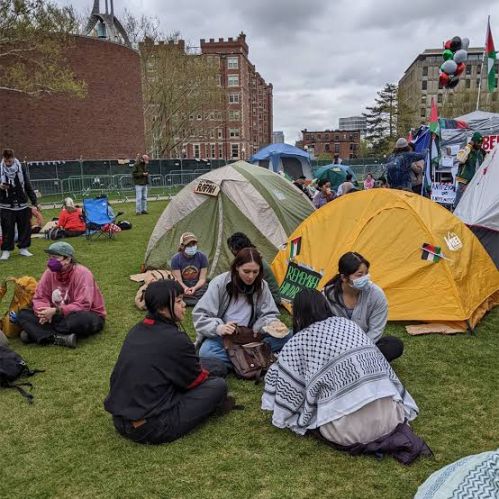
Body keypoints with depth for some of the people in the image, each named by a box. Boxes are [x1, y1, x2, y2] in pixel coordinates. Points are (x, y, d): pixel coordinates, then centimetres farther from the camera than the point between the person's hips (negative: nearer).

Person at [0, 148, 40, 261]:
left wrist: (34, 201, 6)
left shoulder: (21, 168, 2)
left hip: (22, 205, 1)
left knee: (25, 228, 6)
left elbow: (28, 186, 7)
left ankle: (23, 249, 19)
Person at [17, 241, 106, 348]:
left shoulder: (82, 273, -19)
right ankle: (58, 338, -31)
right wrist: (44, 312, -23)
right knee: (23, 314, -10)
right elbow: (40, 297, -1)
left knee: (83, 319, -41)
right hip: (58, 315, 6)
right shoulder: (50, 272, -2)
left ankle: (35, 333, -22)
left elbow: (82, 306, -26)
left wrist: (55, 311, -30)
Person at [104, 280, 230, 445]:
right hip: (150, 429, -8)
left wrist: (199, 371, 21)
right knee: (218, 385, -1)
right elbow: (196, 379, -1)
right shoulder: (176, 340, -17)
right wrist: (205, 373, 22)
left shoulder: (136, 330, 6)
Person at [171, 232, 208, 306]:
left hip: (198, 287, 1)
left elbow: (202, 279, -7)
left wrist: (194, 288, -28)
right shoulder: (176, 259, -7)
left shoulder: (202, 257, -5)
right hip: (183, 288, -1)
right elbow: (178, 280, -11)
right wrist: (185, 288, -33)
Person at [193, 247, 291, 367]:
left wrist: (273, 324, -23)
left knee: (284, 337, -18)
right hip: (222, 338, -3)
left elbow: (267, 315, 1)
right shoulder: (220, 283, -13)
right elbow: (199, 315, -12)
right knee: (206, 352, -36)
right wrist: (218, 328, -30)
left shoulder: (261, 286, -4)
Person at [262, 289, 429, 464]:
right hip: (390, 417, 5)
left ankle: (360, 442, 0)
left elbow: (285, 386, 8)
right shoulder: (348, 323, 14)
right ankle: (395, 432, 7)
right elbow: (380, 363, 19)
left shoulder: (298, 342, 2)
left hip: (349, 428, -5)